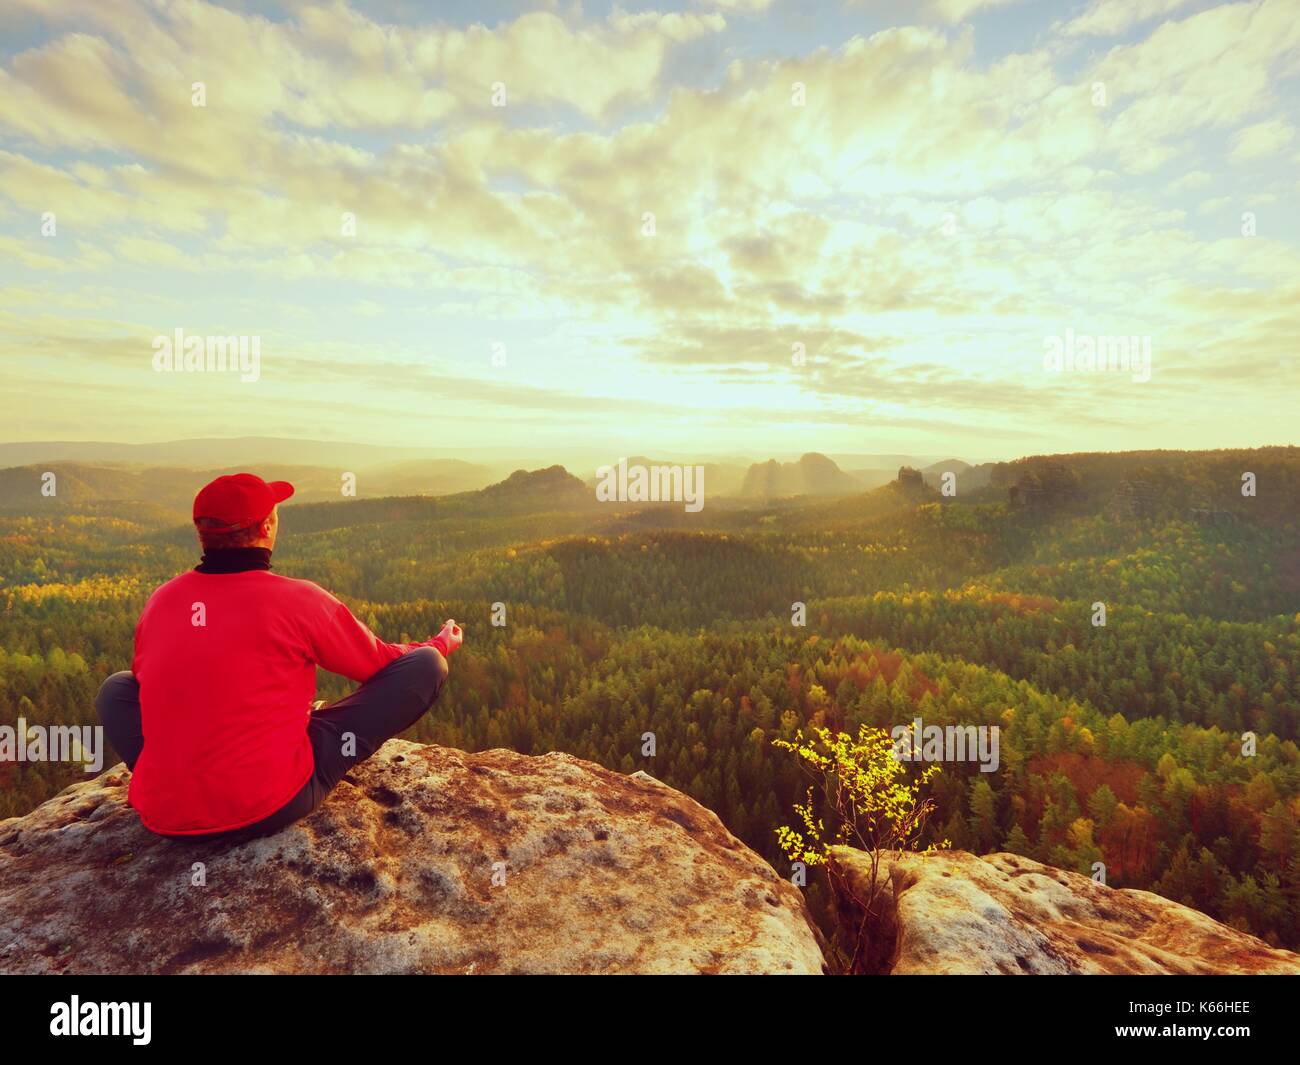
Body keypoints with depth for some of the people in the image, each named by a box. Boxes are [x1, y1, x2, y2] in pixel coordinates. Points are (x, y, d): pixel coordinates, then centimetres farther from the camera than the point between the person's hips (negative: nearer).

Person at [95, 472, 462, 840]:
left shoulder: (160, 599, 3)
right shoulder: (297, 598, -10)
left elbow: (145, 678, 22)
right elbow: (379, 662, 5)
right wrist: (442, 644, 25)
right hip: (272, 809, -5)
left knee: (116, 686, 33)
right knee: (427, 664, -2)